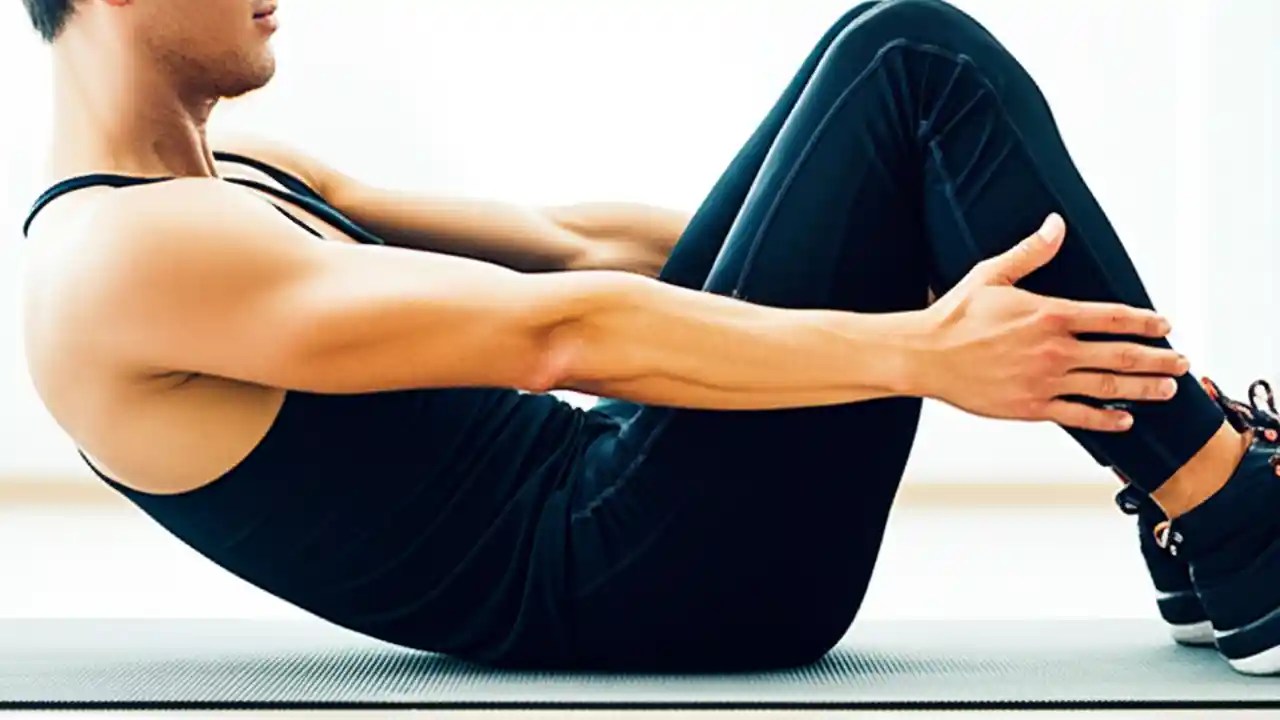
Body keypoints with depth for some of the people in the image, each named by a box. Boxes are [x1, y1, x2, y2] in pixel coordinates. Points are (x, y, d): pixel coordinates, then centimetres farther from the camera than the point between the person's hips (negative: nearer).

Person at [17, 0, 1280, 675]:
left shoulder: (227, 181, 17)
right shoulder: (118, 263, -15)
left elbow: (571, 241, 14)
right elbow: (558, 331, -22)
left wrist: (894, 238, 12)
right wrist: (921, 349, -24)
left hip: (610, 513, 10)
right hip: (655, 585, -10)